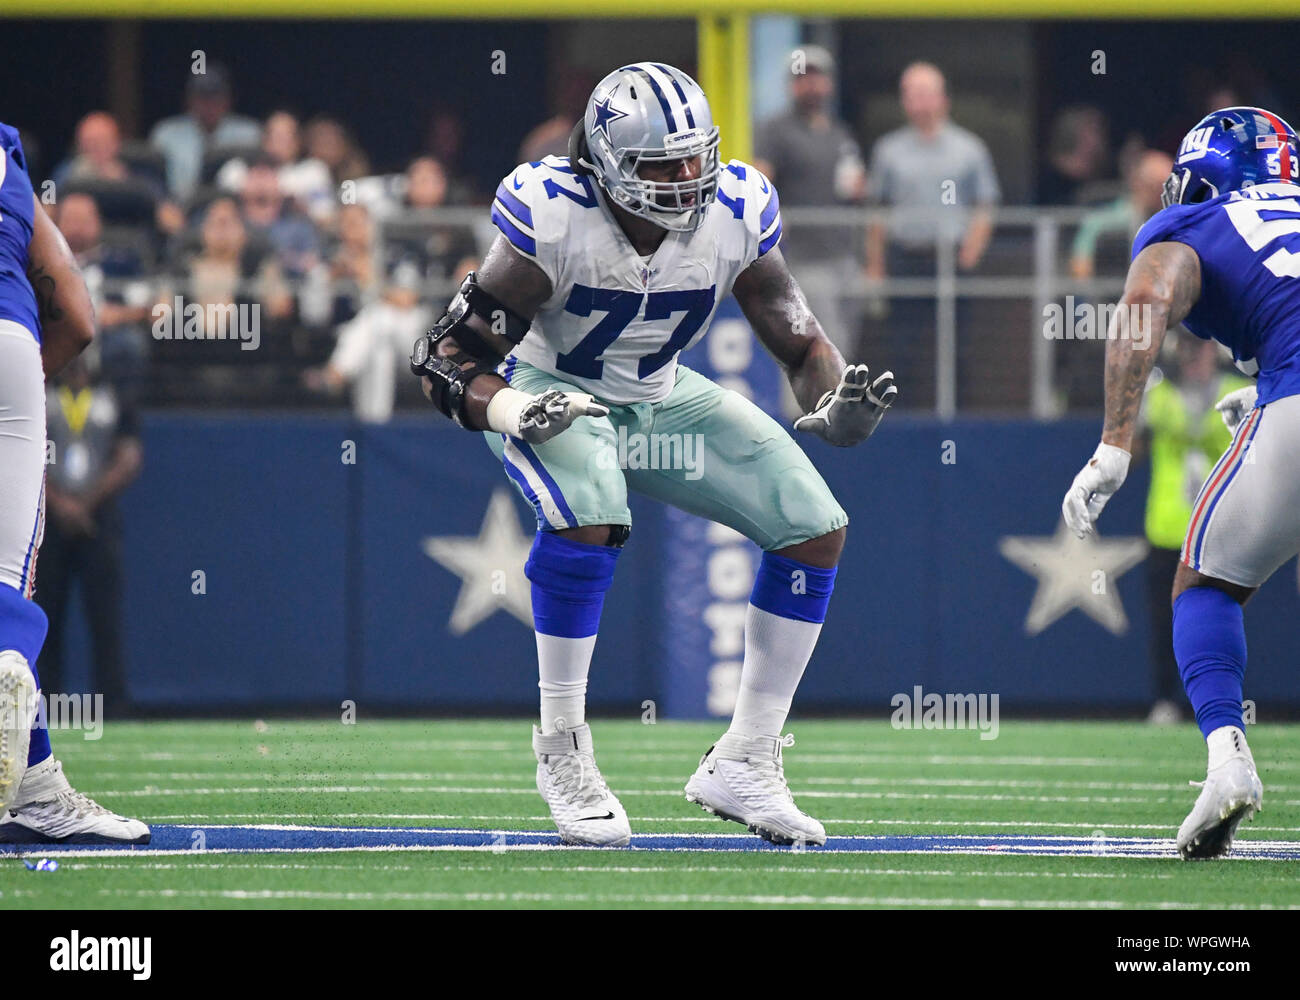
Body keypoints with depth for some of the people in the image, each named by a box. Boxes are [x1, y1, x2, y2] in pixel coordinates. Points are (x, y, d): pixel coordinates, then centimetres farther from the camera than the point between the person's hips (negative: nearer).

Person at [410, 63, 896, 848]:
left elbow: (799, 340, -6)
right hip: (555, 395, -5)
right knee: (589, 517, -38)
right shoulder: (555, 218, -29)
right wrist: (511, 411, -46)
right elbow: (452, 356, -25)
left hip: (662, 400, 5)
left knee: (818, 528, -8)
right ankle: (562, 752, -20)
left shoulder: (736, 215, -17)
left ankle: (745, 764, 2)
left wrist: (835, 402, -29)